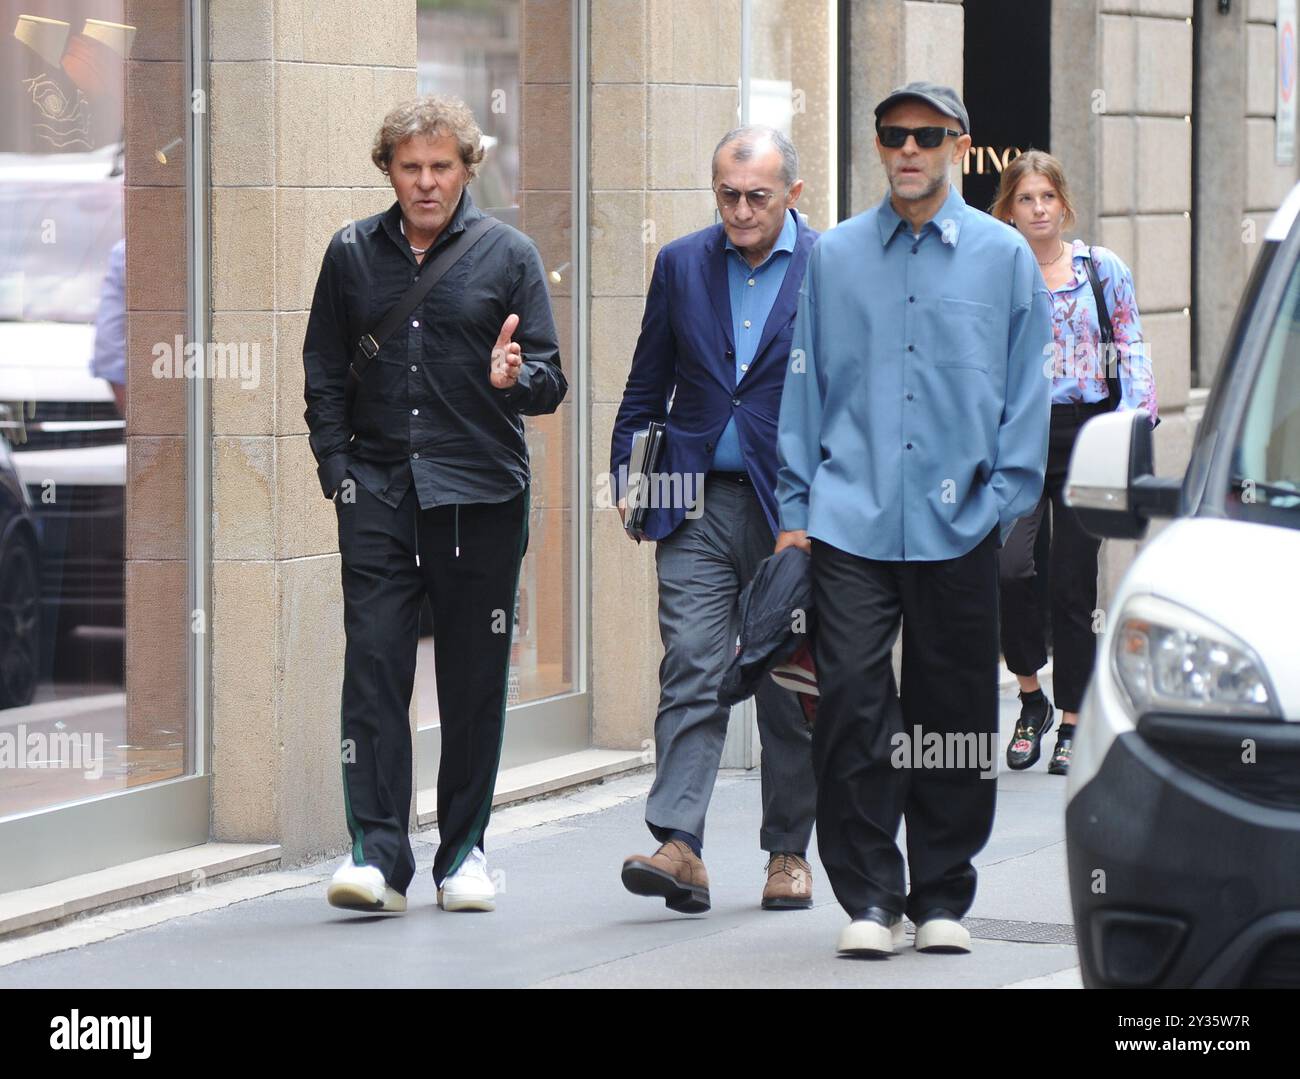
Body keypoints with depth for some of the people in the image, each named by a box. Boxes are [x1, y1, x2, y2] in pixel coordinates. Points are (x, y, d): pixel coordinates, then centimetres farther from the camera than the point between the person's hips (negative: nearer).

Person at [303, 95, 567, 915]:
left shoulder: (507, 256, 4)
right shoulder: (353, 255, 10)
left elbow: (550, 380, 1)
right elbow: (324, 374, 15)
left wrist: (516, 378, -22)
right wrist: (338, 466, 4)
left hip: (480, 493, -1)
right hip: (379, 490, 1)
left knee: (474, 678, 4)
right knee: (374, 662, -9)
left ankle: (464, 850, 15)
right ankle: (378, 852, -11)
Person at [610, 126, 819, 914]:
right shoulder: (682, 265, 8)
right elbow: (648, 385, 15)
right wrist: (629, 473, 8)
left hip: (793, 506, -2)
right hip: (698, 502, 2)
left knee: (791, 685, 7)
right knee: (691, 671, -9)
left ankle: (789, 851, 17)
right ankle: (678, 846, -16)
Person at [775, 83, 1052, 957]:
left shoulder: (1004, 257, 6)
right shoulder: (834, 258, 8)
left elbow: (1026, 391, 7)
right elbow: (804, 384, 11)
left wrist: (1004, 498, -2)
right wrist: (794, 508, 6)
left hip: (957, 526, 0)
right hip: (852, 519, 0)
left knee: (955, 713, 5)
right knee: (851, 704, -7)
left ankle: (944, 899, 16)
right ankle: (869, 899, 0)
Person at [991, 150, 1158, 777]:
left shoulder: (1103, 269, 7)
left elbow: (1131, 349, 8)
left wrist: (1138, 412, -4)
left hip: (1087, 432, 0)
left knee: (1074, 582, 1)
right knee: (1008, 567, -18)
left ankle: (1072, 724, 11)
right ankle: (1031, 697, 4)